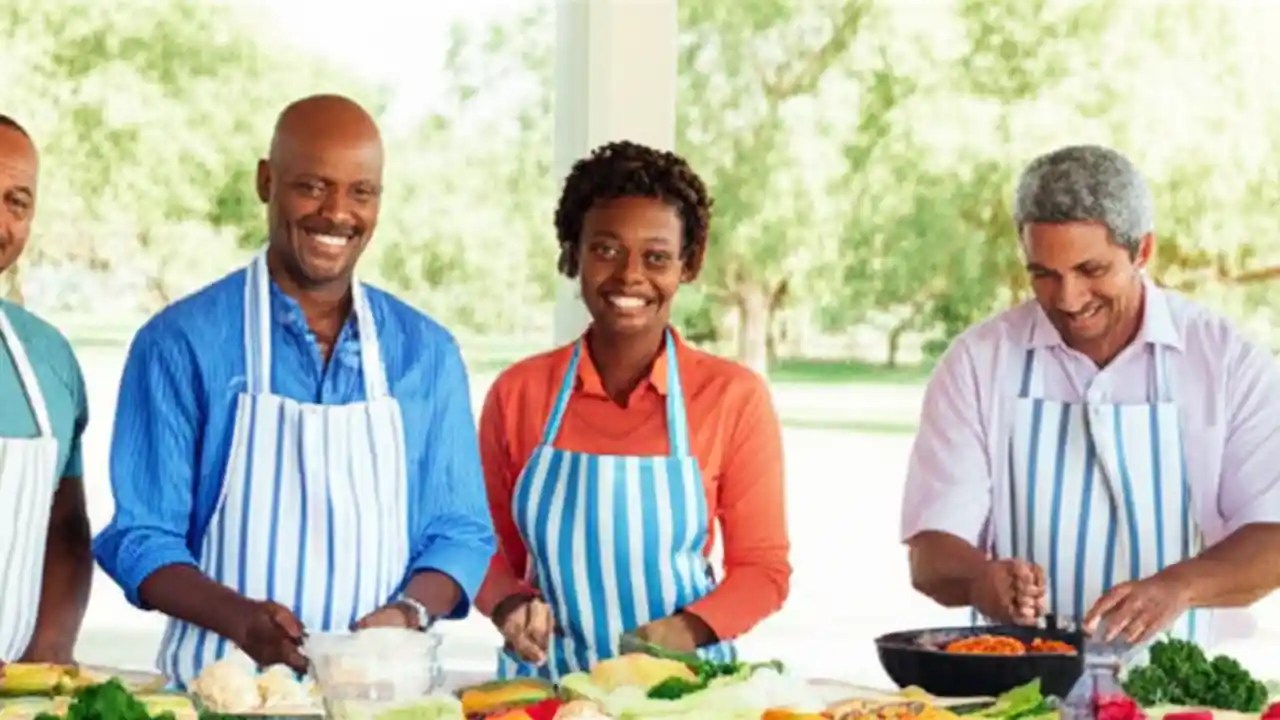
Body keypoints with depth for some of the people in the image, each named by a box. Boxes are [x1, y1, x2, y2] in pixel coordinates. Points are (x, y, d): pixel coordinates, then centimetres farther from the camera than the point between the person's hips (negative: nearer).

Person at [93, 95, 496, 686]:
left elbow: (459, 531, 13)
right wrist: (240, 618, -16)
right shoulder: (181, 343, 1)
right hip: (225, 687, -2)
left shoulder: (426, 352, 10)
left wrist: (410, 611, -7)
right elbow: (142, 536, 1)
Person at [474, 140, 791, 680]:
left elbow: (763, 568, 3)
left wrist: (685, 630, -13)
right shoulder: (517, 392, 4)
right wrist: (511, 606, -7)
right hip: (542, 682, 1)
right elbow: (491, 550, 13)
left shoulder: (735, 397, -1)